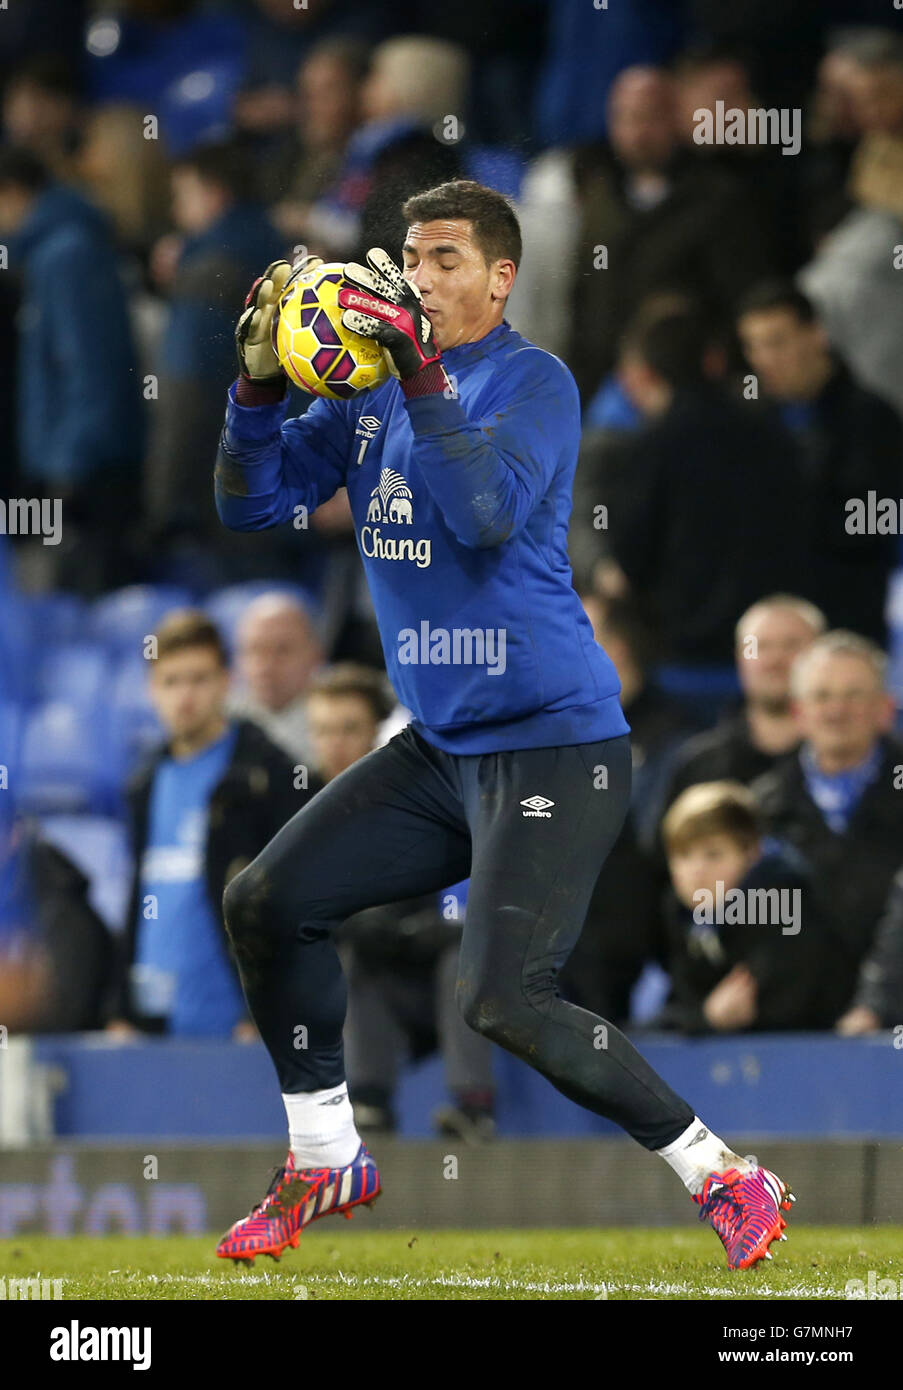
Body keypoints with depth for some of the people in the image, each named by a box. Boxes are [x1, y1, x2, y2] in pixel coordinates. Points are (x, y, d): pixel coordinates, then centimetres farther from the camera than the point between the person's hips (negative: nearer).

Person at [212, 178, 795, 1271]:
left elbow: (488, 512, -27)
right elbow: (251, 502, 8)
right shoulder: (370, 396, 10)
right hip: (439, 749, 8)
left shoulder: (531, 382, -11)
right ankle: (325, 1166, 22)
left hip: (553, 744, -8)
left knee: (504, 1002, -19)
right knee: (267, 905, 7)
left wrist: (419, 369, -30)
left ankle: (723, 1180, -9)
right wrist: (259, 382, -8)